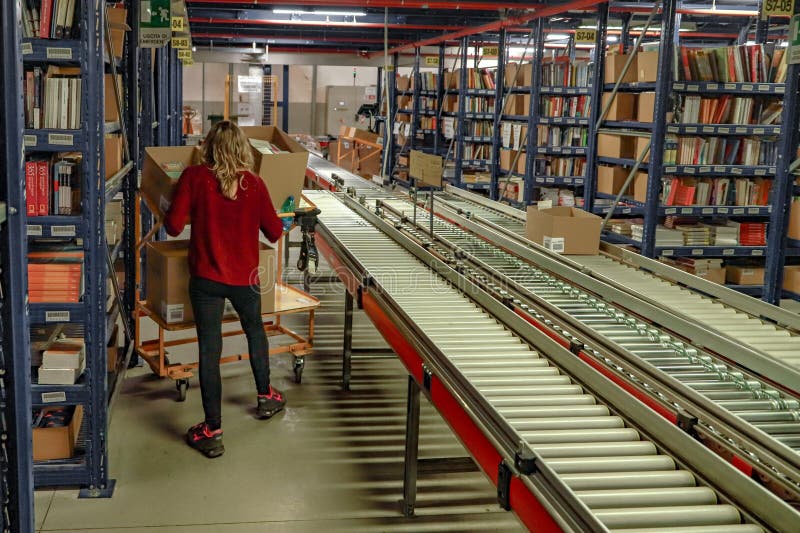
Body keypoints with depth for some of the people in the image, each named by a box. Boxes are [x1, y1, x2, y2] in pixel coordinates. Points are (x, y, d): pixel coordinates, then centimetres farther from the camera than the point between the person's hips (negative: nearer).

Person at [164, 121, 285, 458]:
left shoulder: (194, 177, -9)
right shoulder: (254, 184, -5)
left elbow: (173, 226, -10)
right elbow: (274, 233, 3)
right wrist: (280, 219, 25)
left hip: (206, 278, -2)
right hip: (245, 276, 2)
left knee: (209, 349, 3)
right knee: (255, 330, 27)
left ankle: (212, 431, 5)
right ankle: (265, 396, 43)